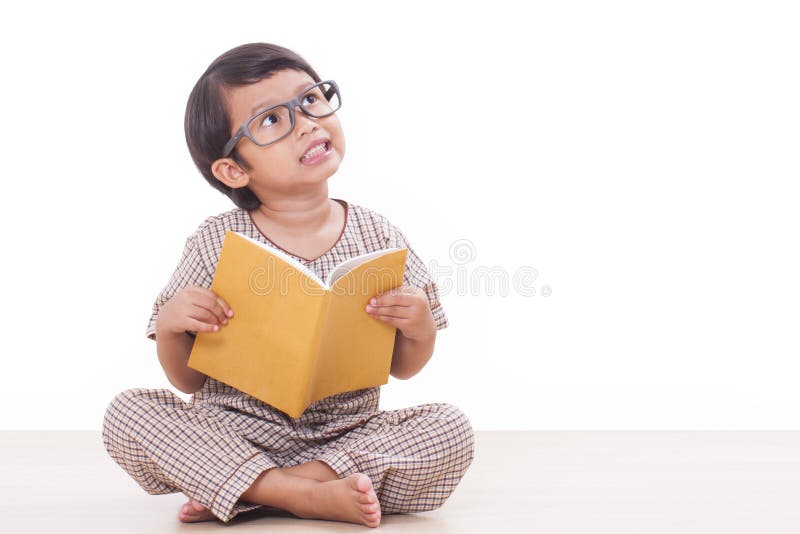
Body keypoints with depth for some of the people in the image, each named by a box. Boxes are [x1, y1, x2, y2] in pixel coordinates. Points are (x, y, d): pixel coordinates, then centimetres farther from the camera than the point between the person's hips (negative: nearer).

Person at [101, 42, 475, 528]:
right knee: (126, 413, -22)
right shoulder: (216, 243, -3)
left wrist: (419, 329, -15)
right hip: (233, 431, -1)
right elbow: (188, 380, 3)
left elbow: (402, 368, 7)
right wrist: (168, 326, -17)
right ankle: (310, 495, -26)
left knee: (451, 429, -22)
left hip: (347, 437, 1)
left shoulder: (377, 236, -1)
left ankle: (245, 493, -21)